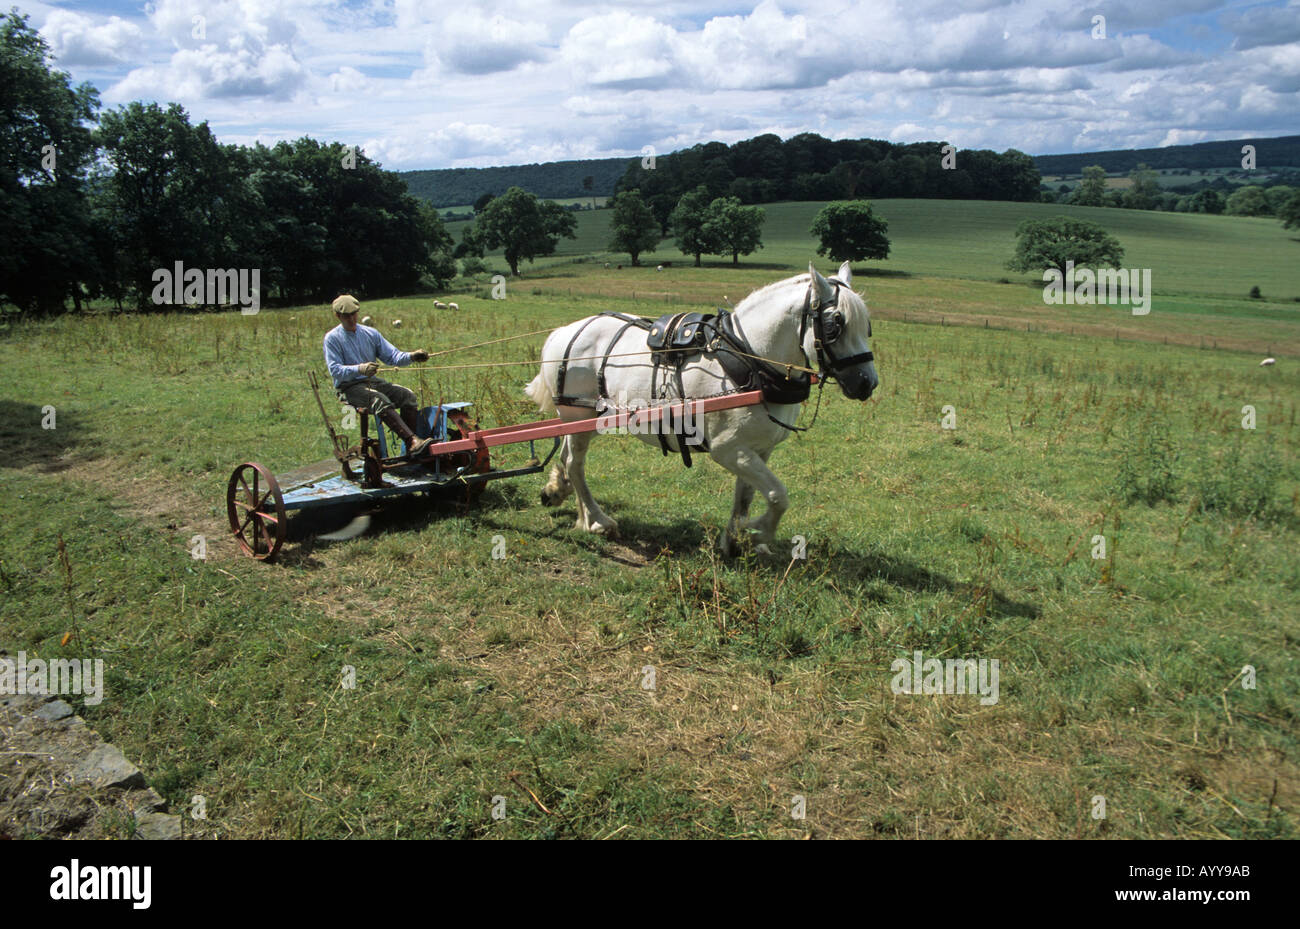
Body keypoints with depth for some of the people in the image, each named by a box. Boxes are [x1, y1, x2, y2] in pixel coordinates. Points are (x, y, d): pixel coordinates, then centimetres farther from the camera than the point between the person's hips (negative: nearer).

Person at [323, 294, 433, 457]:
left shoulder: (370, 333, 14)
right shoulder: (332, 338, -1)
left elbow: (392, 356, 7)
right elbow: (335, 370, -13)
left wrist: (411, 356, -14)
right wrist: (359, 369, -31)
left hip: (372, 381, 6)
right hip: (348, 387, -5)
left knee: (408, 395, -19)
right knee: (381, 400, -35)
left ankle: (410, 449, -24)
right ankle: (413, 441, -48)